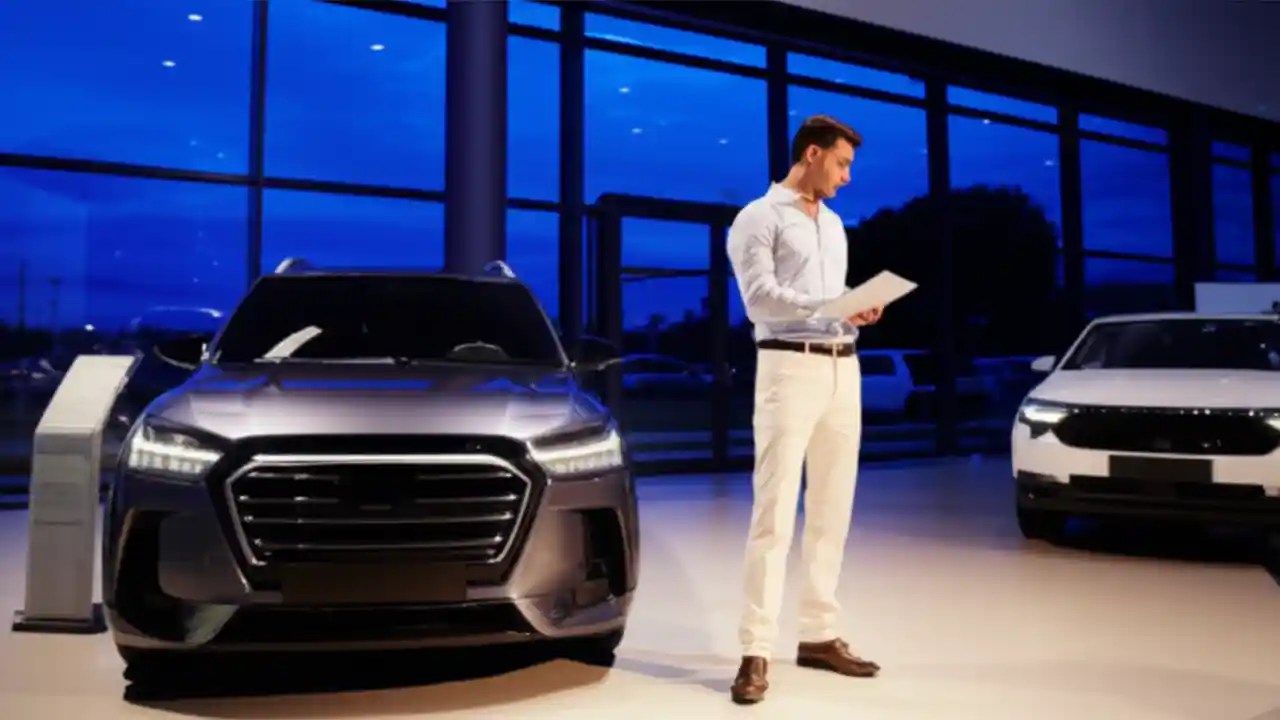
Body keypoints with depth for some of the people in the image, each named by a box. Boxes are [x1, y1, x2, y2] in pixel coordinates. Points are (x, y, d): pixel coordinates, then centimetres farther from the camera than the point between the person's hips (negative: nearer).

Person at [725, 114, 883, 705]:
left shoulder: (834, 224, 22)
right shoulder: (759, 218, -1)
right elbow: (760, 297, -14)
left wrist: (861, 311, 2)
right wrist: (834, 306, -22)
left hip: (843, 369, 8)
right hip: (790, 368, -7)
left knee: (832, 511, 8)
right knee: (774, 513, -10)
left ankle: (819, 636, 18)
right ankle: (756, 652, -6)